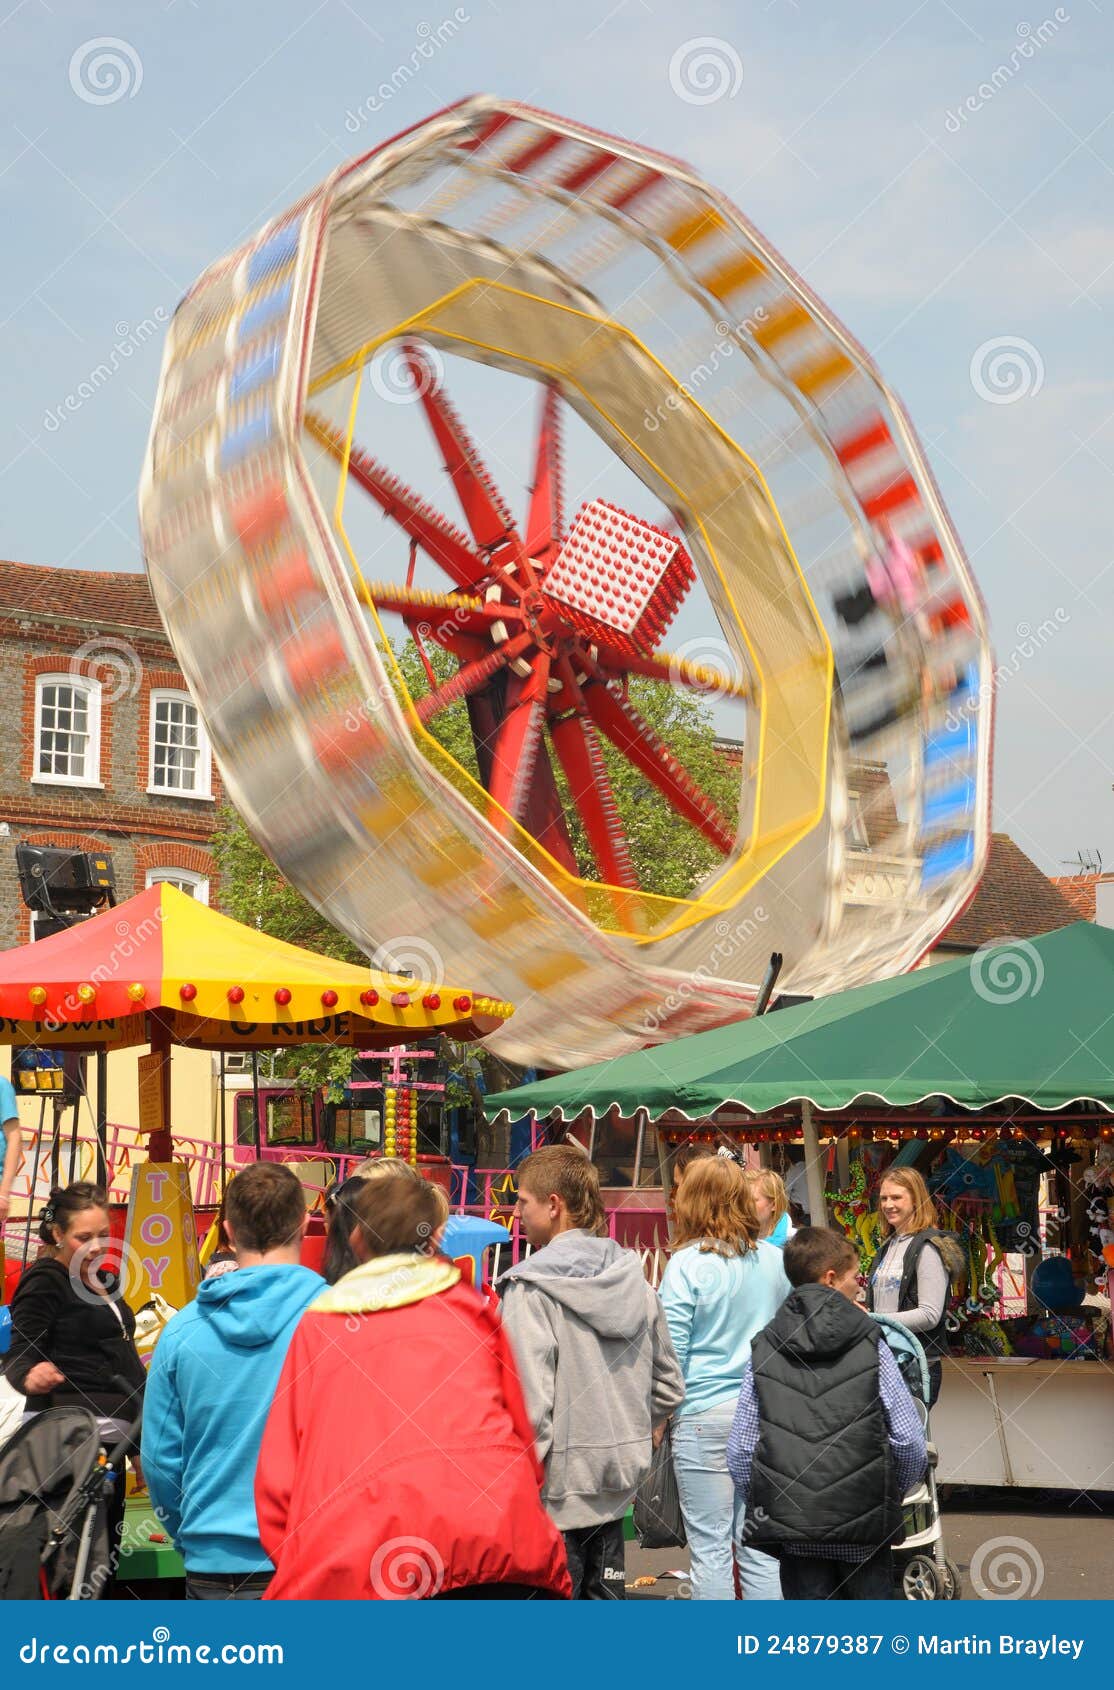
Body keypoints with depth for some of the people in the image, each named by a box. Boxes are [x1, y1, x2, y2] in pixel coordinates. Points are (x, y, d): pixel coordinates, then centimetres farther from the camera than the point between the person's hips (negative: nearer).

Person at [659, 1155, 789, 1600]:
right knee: (759, 1547, 8)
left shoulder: (688, 1263, -8)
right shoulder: (775, 1260, 6)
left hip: (705, 1416, -5)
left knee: (710, 1548, 1)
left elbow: (671, 1351, -7)